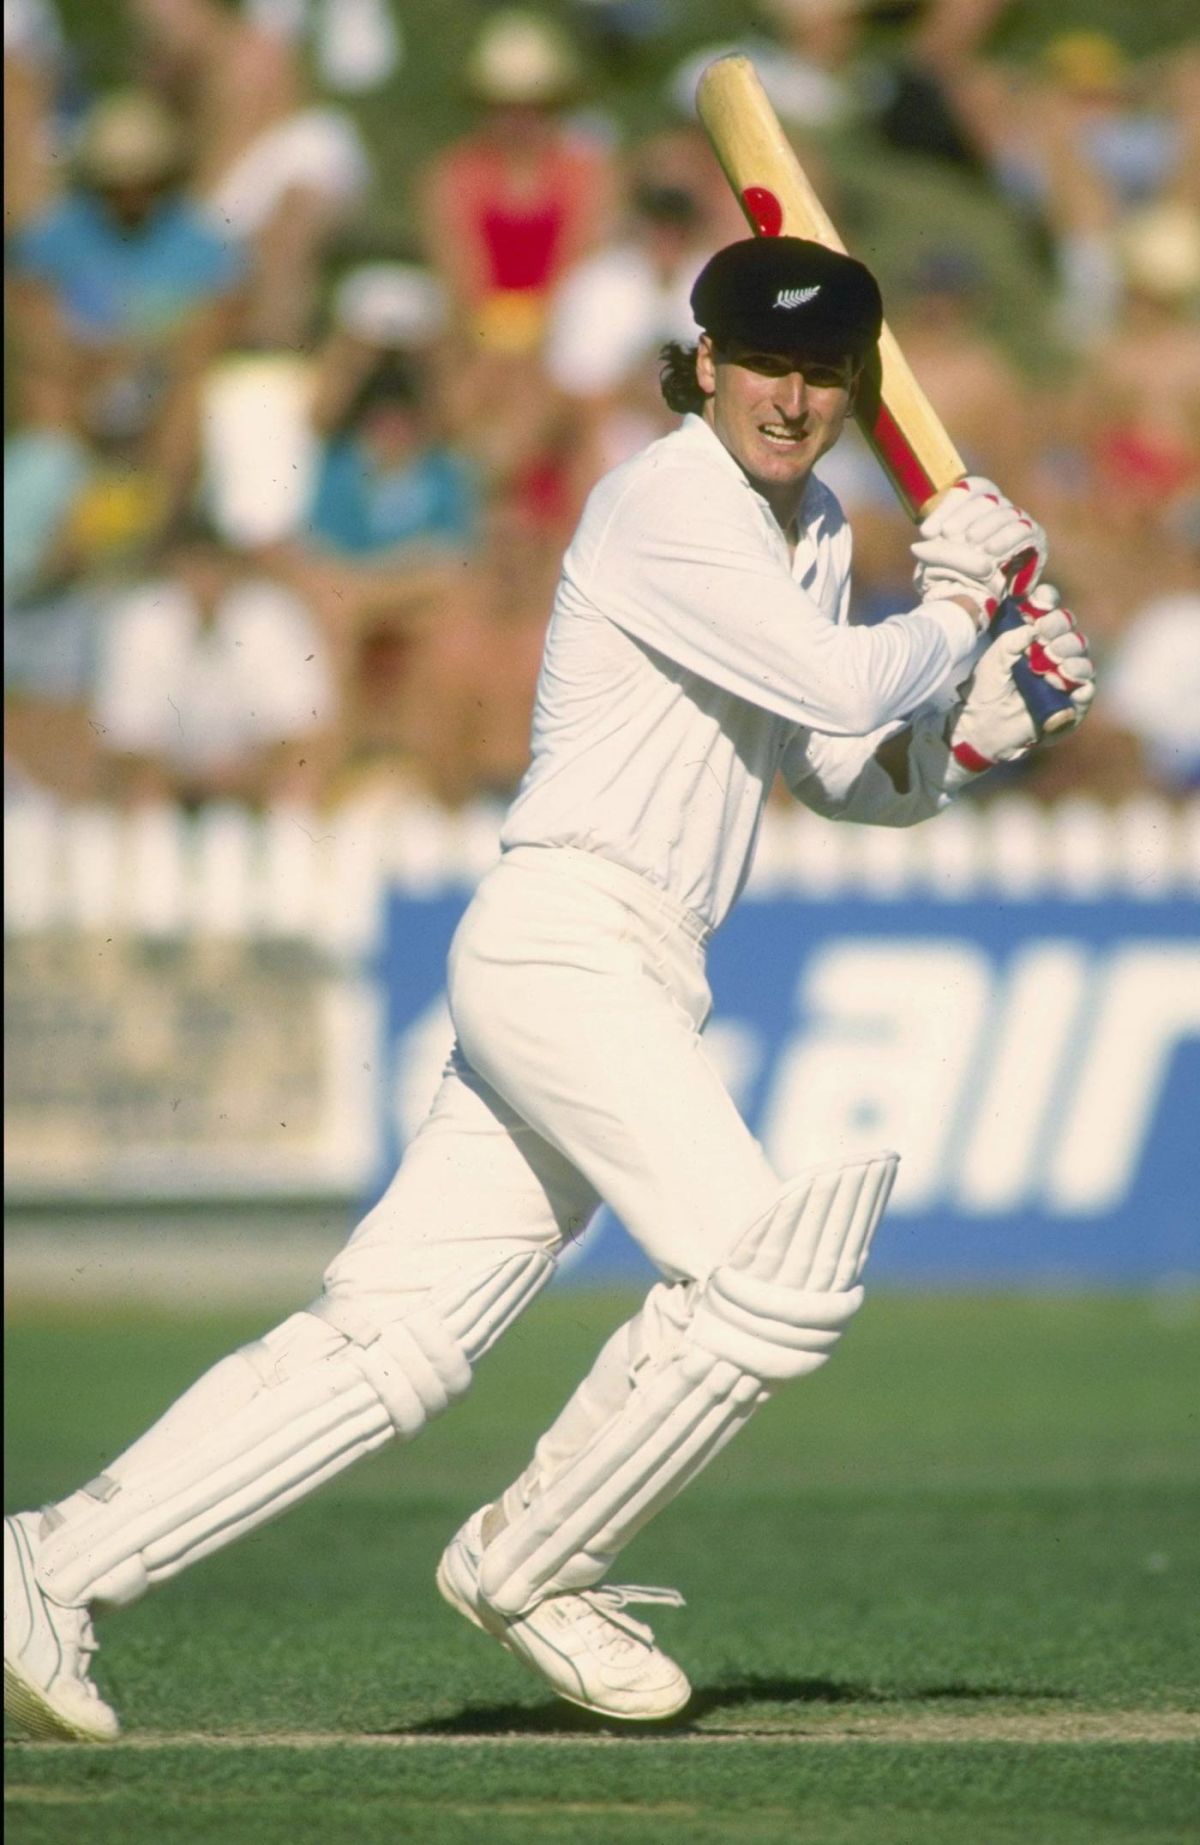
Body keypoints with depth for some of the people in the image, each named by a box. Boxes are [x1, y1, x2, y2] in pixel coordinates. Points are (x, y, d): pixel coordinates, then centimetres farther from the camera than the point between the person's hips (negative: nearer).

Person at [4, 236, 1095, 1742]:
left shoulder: (807, 529, 19)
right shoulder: (666, 504, -10)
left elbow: (857, 778, 23)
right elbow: (842, 687, -18)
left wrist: (983, 711, 5)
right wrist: (963, 603, 0)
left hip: (631, 983, 9)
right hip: (560, 946, -9)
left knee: (388, 1340, 3)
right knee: (766, 1268, -20)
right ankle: (527, 1566, -4)